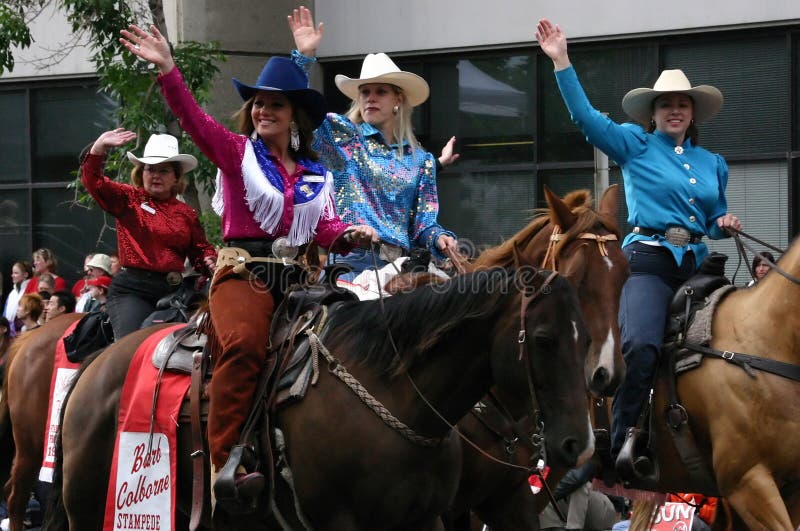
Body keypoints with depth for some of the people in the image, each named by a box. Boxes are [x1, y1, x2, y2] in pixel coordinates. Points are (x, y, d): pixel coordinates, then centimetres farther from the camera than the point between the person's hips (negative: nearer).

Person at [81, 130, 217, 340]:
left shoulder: (186, 213, 14)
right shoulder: (128, 199, 7)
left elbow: (200, 249, 19)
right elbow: (93, 181, -5)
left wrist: (210, 262, -5)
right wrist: (100, 147, -20)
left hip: (172, 291, 3)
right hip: (131, 289, -3)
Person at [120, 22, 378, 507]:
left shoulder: (317, 175, 20)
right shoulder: (237, 152, 6)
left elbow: (326, 228, 17)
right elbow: (194, 118, -8)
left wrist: (350, 234, -5)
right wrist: (168, 70, -22)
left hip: (298, 277, 5)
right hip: (243, 270, -5)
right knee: (244, 343, -33)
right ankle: (226, 463, -35)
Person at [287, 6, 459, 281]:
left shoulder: (419, 159, 15)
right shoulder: (342, 135, 9)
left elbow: (423, 223, 14)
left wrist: (439, 238, -8)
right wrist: (304, 56, -9)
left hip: (394, 265, 3)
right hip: (346, 261, -3)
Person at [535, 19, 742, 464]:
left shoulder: (713, 163, 18)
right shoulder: (636, 147, 4)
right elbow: (586, 115, -7)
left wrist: (725, 224, 2)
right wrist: (562, 62, -14)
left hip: (696, 262, 6)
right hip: (649, 259, -6)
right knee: (641, 348, -25)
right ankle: (620, 451, -21)